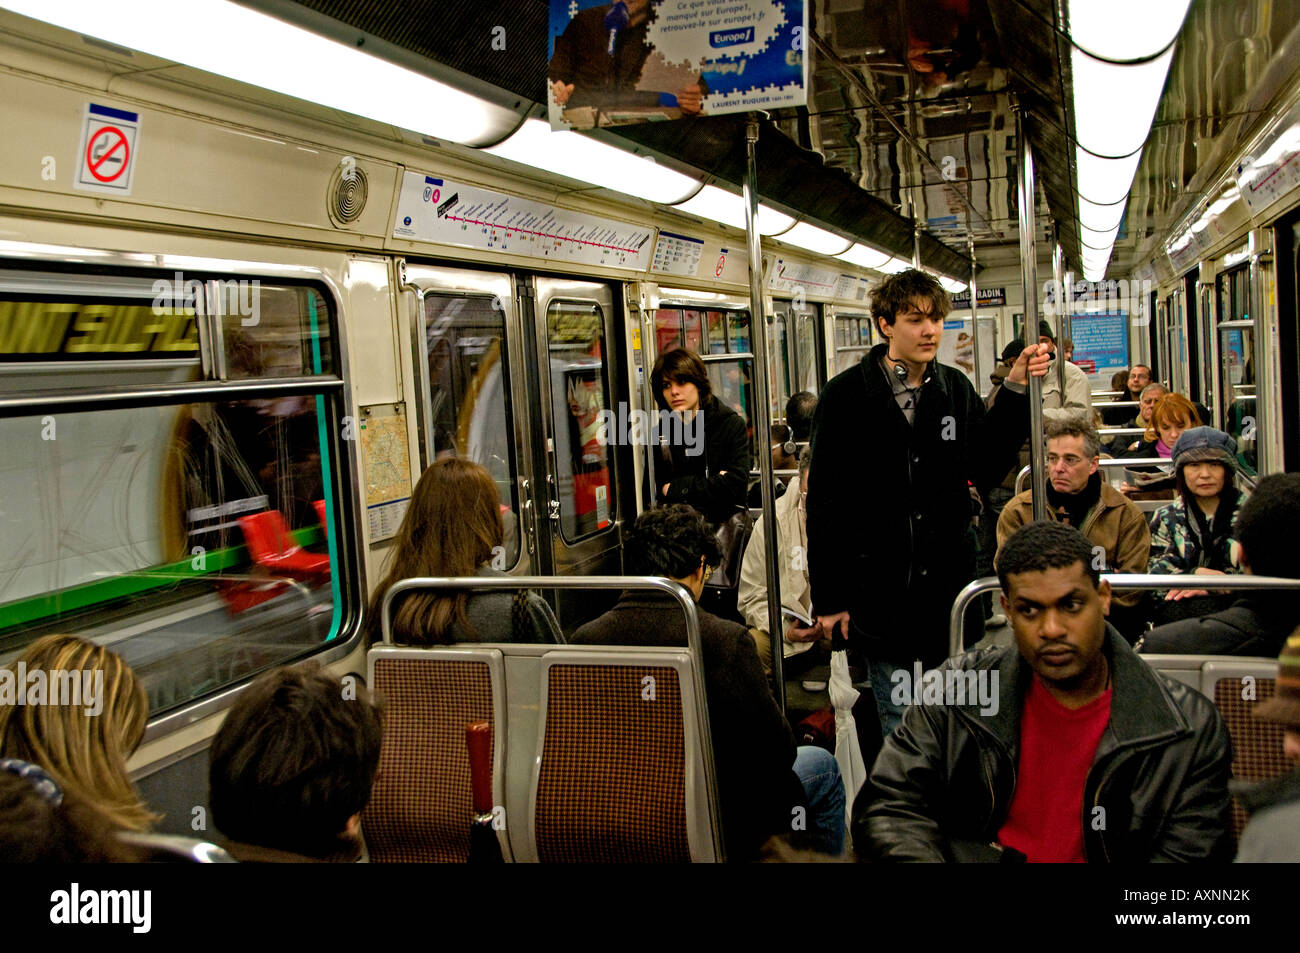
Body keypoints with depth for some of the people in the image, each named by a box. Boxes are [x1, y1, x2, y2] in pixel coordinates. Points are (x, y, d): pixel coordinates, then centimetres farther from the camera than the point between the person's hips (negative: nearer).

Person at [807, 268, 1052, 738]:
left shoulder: (957, 389, 7)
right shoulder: (846, 395, -6)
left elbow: (985, 469, 4)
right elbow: (824, 503, -5)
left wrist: (1015, 391, -4)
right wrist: (830, 598, -7)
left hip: (948, 587, 4)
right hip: (878, 593, -3)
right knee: (898, 730, 9)